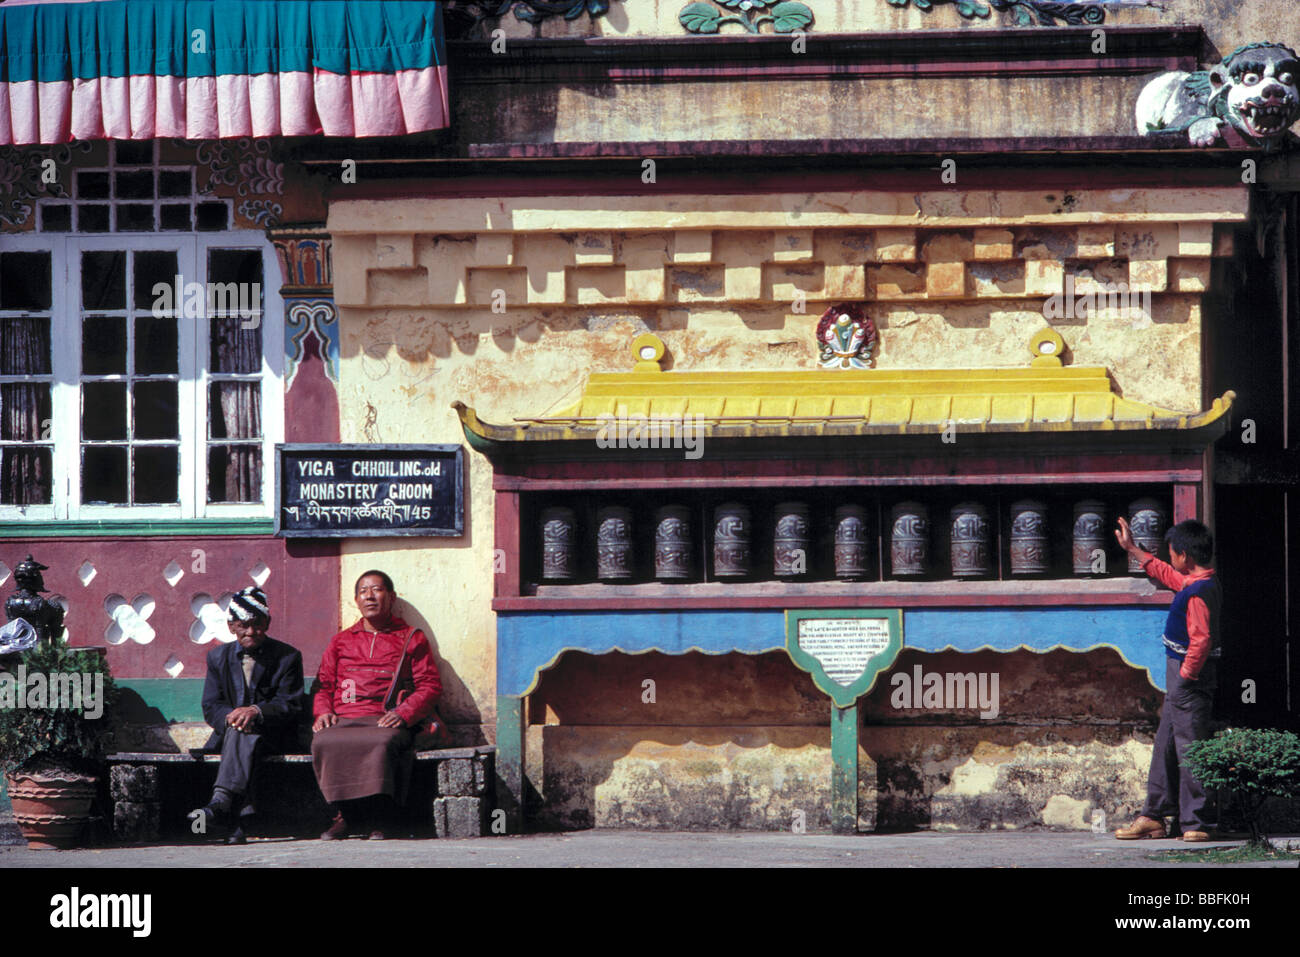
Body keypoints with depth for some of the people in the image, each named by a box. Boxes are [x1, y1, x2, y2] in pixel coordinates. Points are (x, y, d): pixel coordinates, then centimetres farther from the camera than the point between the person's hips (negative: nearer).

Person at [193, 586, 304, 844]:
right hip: (227, 732, 4)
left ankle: (221, 801, -57)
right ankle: (244, 812, -51)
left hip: (272, 735, -4)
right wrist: (230, 716, -19)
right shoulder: (218, 657, 14)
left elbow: (291, 706, -6)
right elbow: (211, 707, 6)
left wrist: (256, 711, -26)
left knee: (241, 735, -36)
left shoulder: (287, 657, 3)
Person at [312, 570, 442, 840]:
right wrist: (323, 711, 1)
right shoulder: (341, 641, 27)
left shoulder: (411, 639, 17)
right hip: (343, 720, 3)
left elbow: (429, 686, 8)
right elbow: (323, 684, 24)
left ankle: (380, 820, -24)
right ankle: (344, 815, -19)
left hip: (386, 721, -3)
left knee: (382, 742, -40)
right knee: (323, 742, -34)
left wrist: (403, 714, -10)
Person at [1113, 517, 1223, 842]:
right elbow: (1166, 575, 29)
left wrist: (1186, 675, -19)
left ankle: (1194, 823, -5)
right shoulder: (1197, 582, 10)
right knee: (1165, 745, 16)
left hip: (1190, 679, -11)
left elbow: (1201, 639, -29)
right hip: (1183, 674, 11)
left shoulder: (1198, 593, -21)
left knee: (1189, 748, -7)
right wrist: (1133, 549, 37)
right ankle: (1154, 817, 23)